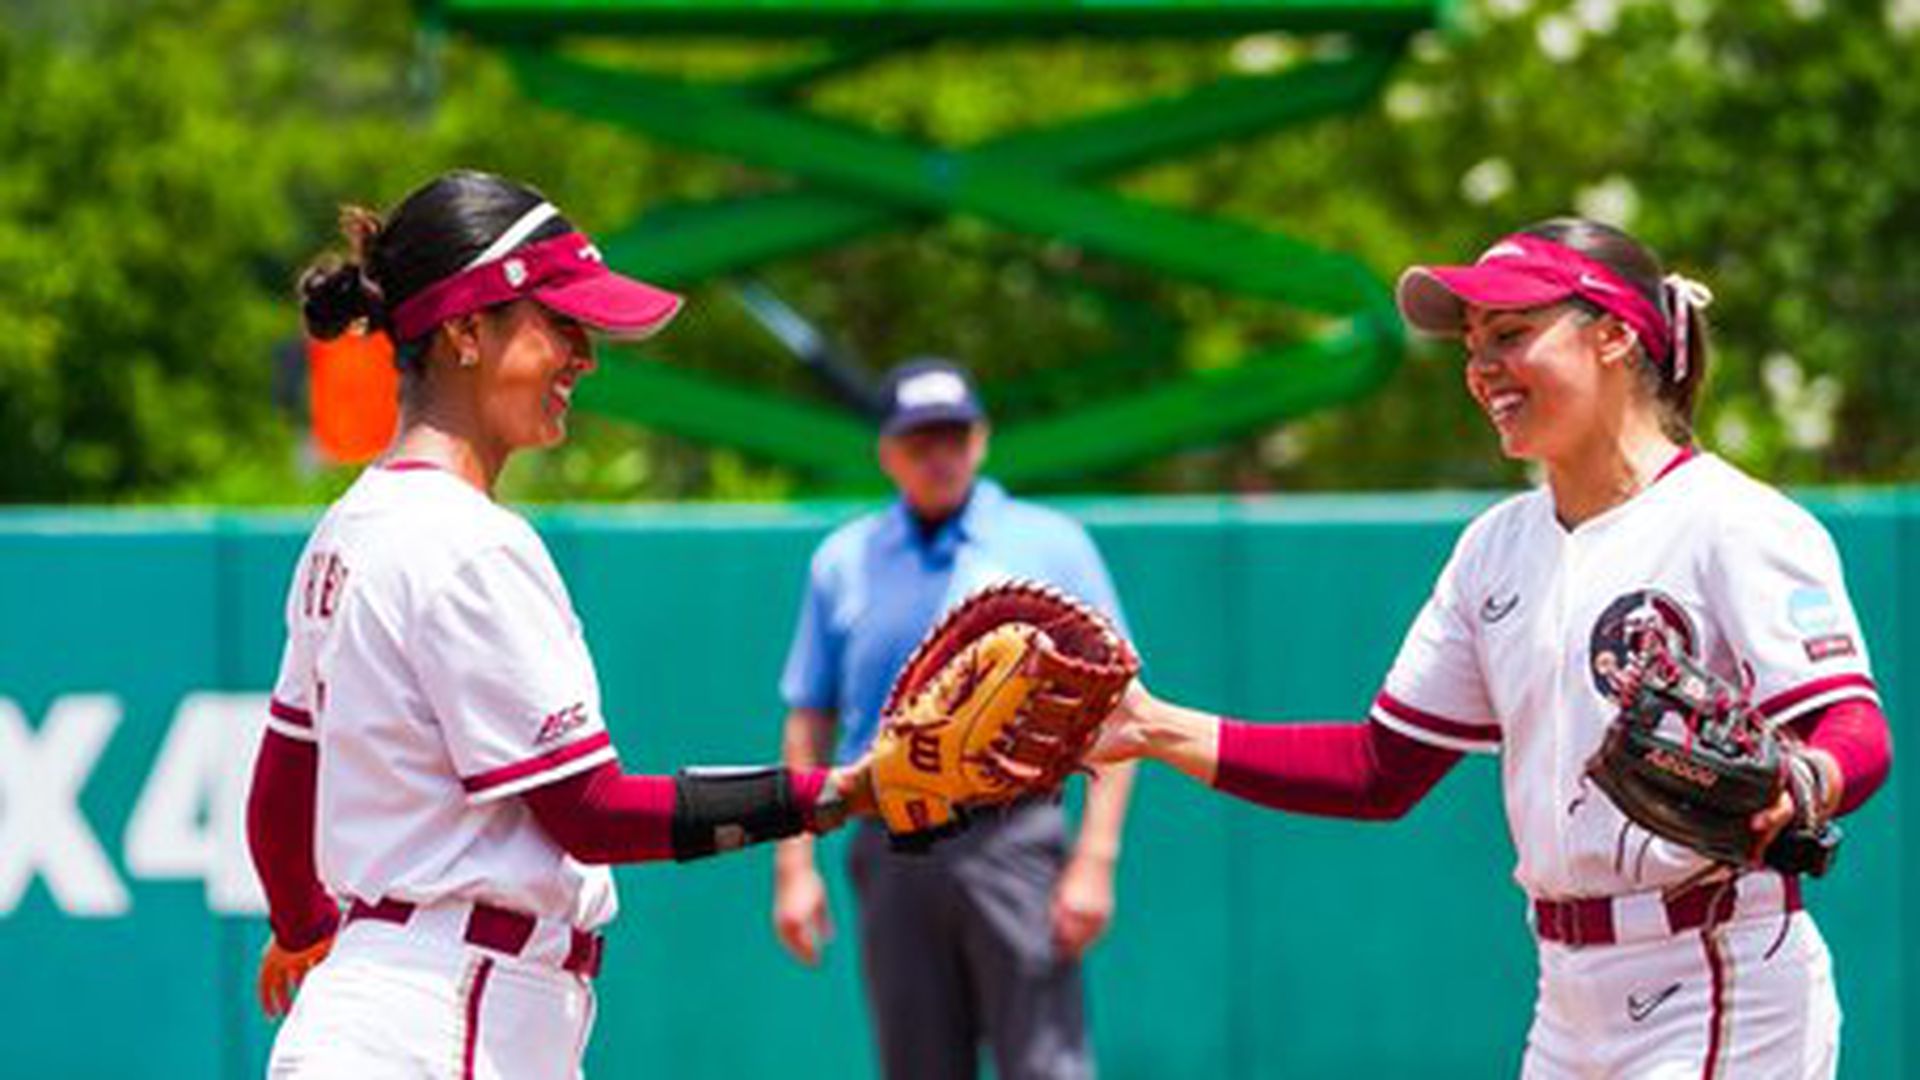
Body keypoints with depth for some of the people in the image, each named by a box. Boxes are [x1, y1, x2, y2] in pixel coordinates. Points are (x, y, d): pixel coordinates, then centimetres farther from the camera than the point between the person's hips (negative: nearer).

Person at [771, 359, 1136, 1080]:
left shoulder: (1051, 546, 4)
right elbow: (809, 721, 14)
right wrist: (795, 863, 6)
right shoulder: (843, 561, 12)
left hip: (1010, 838, -3)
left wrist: (1095, 858, -9)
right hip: (891, 851, 3)